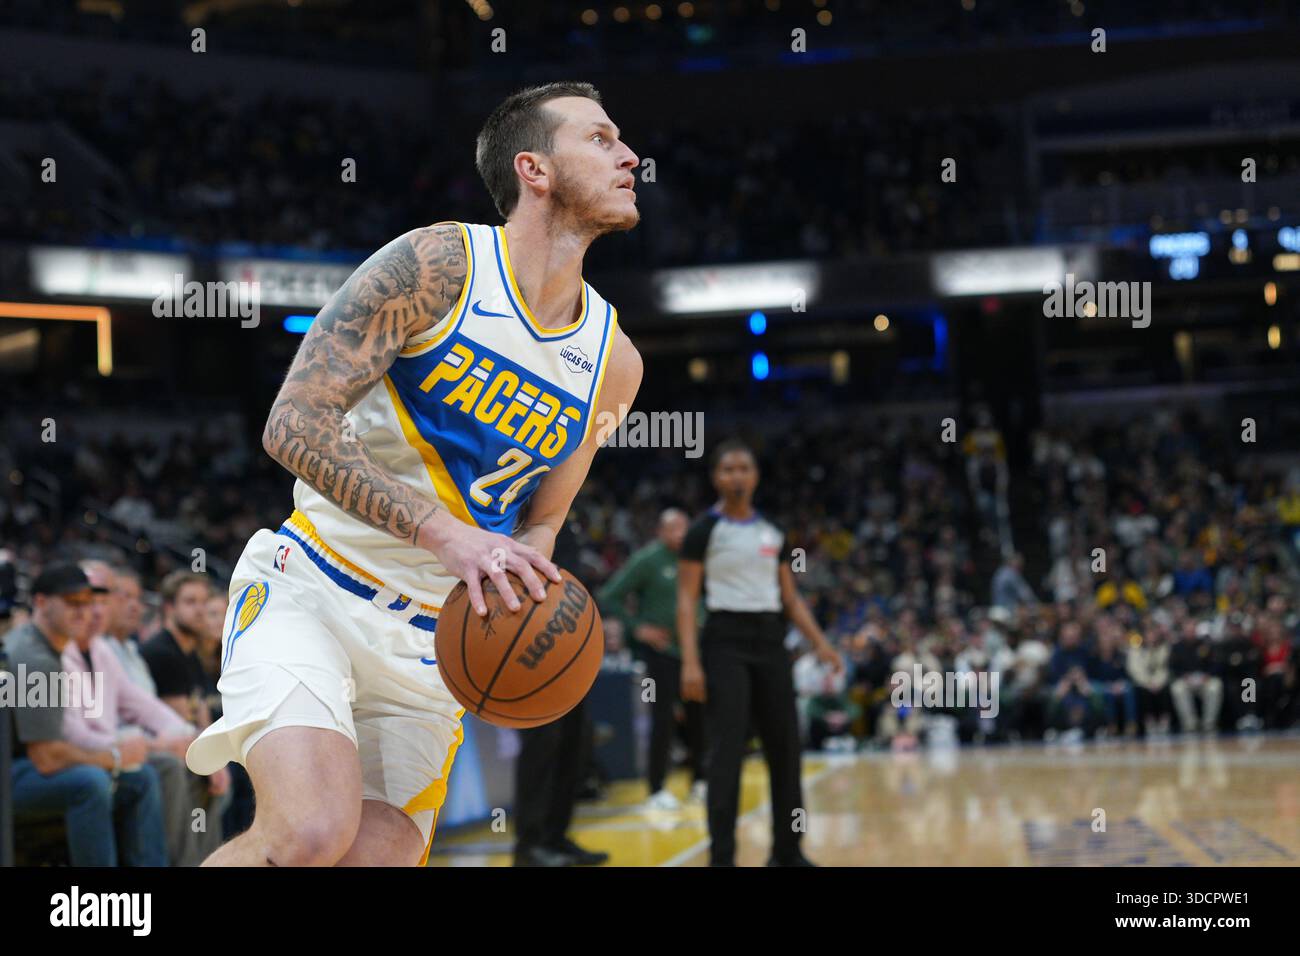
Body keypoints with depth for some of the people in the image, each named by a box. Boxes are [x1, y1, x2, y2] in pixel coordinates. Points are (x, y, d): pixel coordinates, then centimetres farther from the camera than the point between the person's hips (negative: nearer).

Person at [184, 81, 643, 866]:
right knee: (314, 832, -27)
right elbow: (294, 424, -17)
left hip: (433, 642, 6)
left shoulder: (614, 362, 6)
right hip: (310, 593, -6)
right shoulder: (439, 265, -11)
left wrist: (521, 604, -7)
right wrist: (443, 532, -27)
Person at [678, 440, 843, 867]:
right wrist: (690, 662, -18)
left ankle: (787, 851, 20)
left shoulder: (773, 532, 13)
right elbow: (686, 599, -8)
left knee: (785, 747, 7)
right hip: (726, 640, -6)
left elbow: (790, 597, 18)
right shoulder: (704, 530, -4)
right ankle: (721, 857, -6)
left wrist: (820, 642, 6)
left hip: (770, 640, 6)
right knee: (726, 752, -10)